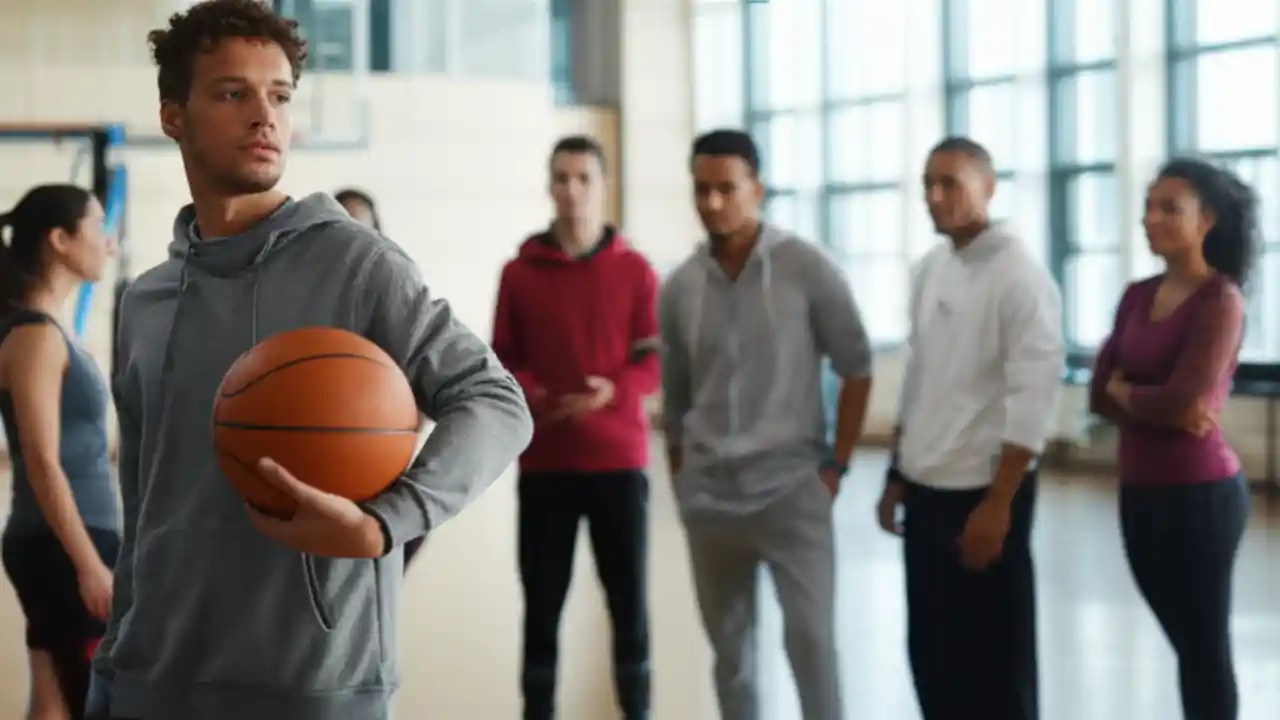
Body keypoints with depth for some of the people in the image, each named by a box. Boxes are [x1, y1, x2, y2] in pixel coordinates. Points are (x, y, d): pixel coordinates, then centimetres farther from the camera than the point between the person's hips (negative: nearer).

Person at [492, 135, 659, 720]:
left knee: (628, 595, 2)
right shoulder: (520, 272, 5)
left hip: (618, 457, 0)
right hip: (543, 460, 0)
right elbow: (501, 361, 7)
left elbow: (655, 362, 1)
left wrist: (612, 392, -18)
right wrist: (531, 395, -14)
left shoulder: (634, 270, 3)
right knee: (542, 599, 2)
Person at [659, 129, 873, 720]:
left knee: (810, 638, -11)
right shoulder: (678, 288, 4)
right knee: (729, 646, 10)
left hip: (791, 488, -4)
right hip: (708, 497, 4)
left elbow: (857, 368, 0)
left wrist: (836, 464, -5)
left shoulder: (807, 269, -6)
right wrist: (681, 482, 11)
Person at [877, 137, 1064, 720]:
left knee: (994, 661, 2)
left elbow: (1033, 397, -17)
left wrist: (997, 504, -18)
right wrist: (897, 476, 15)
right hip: (926, 491, 7)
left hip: (982, 493, -7)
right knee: (930, 650, 14)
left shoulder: (1020, 277, -13)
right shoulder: (928, 270, 9)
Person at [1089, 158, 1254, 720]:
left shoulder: (1220, 300, -12)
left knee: (1206, 650, 3)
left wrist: (1125, 390, -4)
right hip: (1139, 490, 7)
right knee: (1187, 645, 16)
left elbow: (1180, 400, -21)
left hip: (1198, 492, -7)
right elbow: (1100, 394, 4)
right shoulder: (1137, 297, 9)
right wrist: (1158, 405, -12)